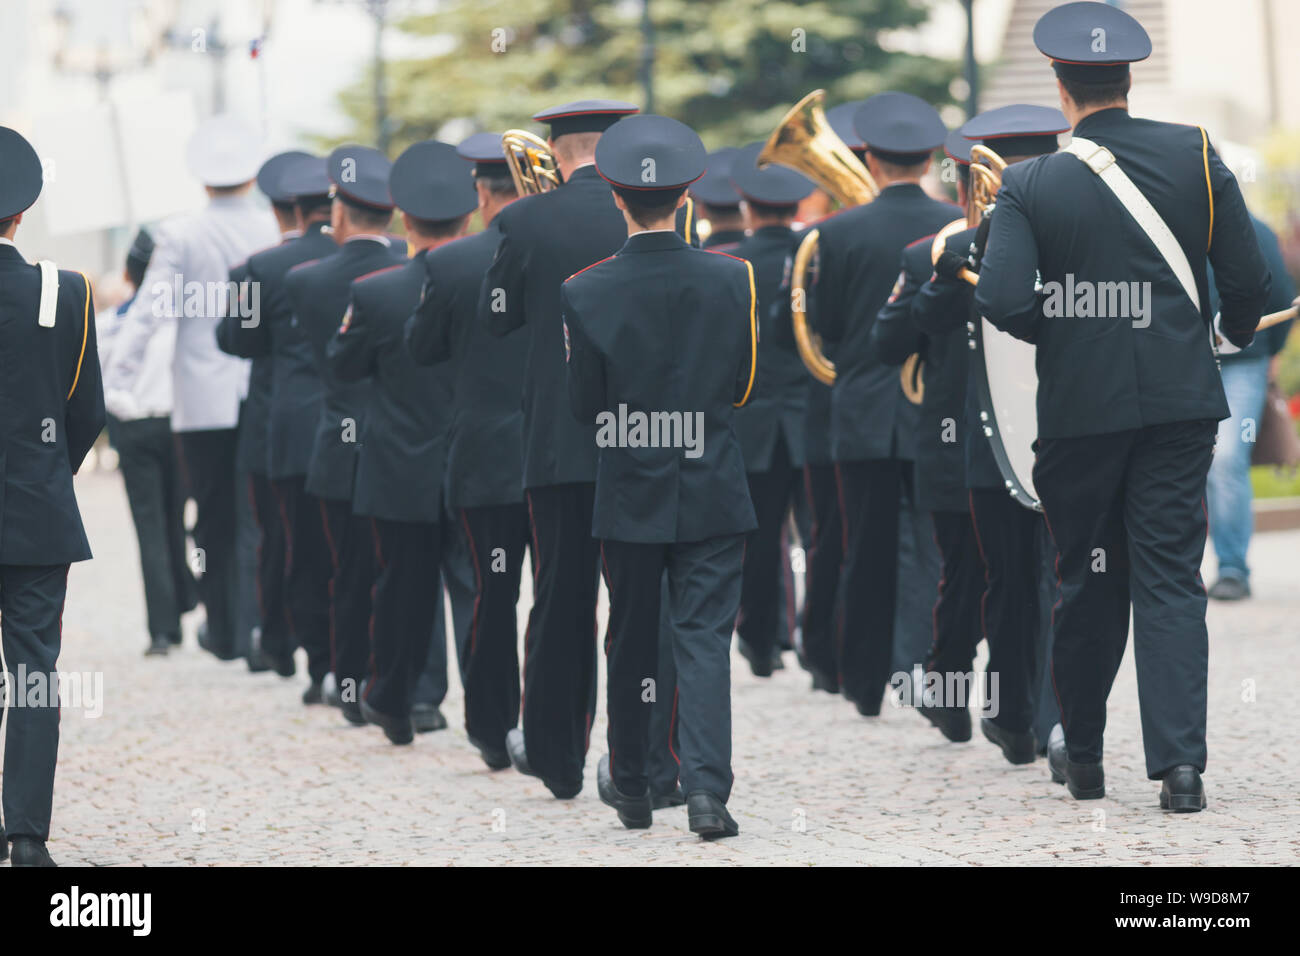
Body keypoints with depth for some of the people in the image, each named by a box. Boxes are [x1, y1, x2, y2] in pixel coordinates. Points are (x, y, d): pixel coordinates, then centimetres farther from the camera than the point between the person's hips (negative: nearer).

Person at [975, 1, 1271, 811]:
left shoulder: (1030, 185, -6)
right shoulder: (1195, 156, -2)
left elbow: (1002, 301, -16)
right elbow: (1250, 277, -2)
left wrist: (1059, 332, 5)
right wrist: (1237, 331, 20)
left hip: (1080, 408, 0)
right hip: (1180, 401, 0)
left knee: (1088, 582, 13)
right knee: (1171, 578, 1)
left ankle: (1082, 755, 25)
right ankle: (1180, 762, -10)